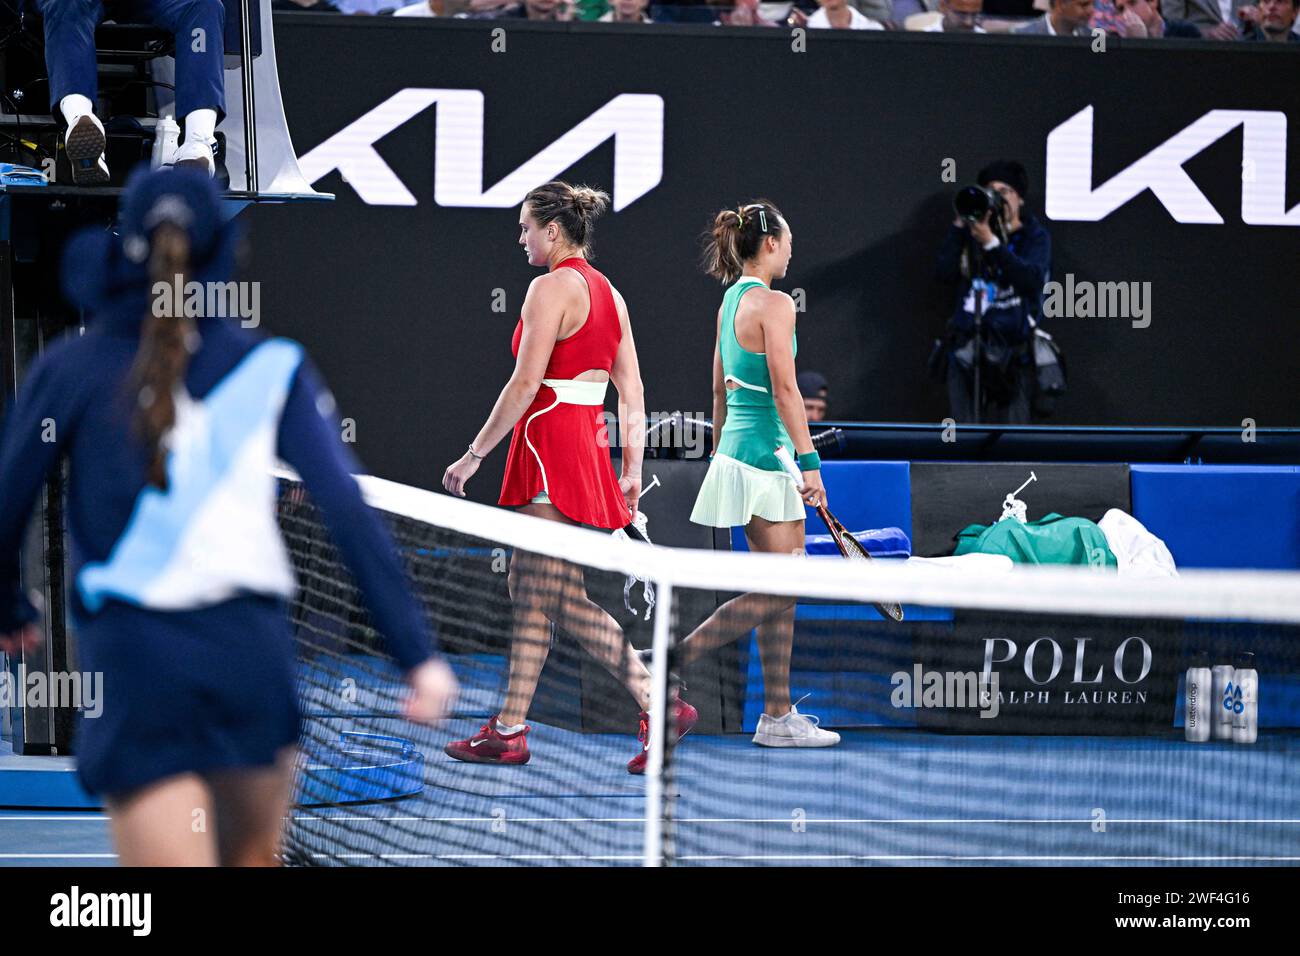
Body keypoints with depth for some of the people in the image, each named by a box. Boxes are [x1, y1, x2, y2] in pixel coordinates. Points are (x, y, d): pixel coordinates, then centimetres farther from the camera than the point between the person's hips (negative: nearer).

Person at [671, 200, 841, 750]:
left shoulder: (730, 301, 13)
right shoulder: (773, 304, -14)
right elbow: (784, 388, -18)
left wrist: (721, 456, 24)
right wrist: (810, 461, -18)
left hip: (736, 452, 10)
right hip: (766, 454, -9)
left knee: (781, 590, 10)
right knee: (780, 591, -5)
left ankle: (779, 716, 10)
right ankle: (674, 659, -8)